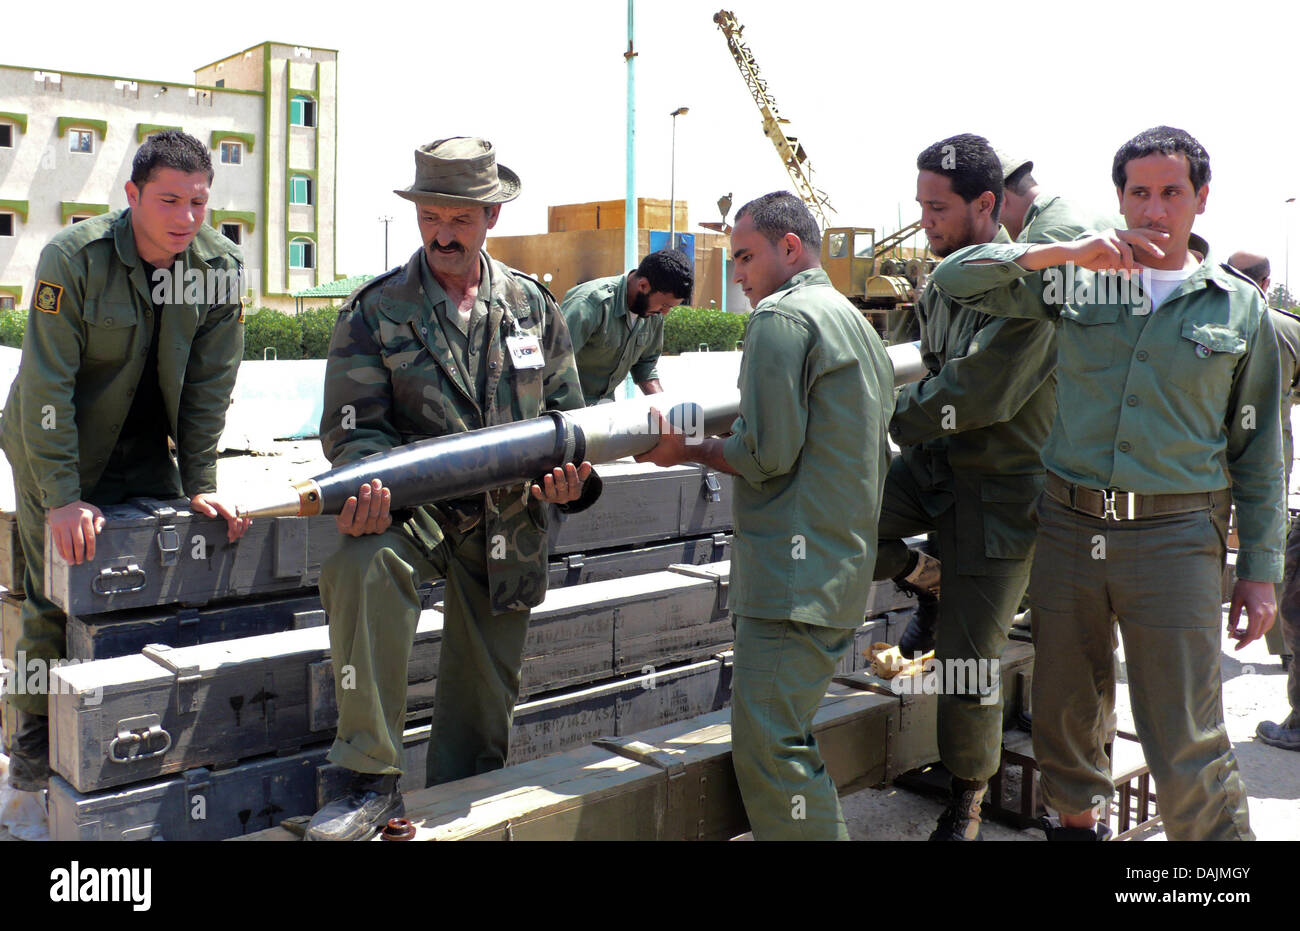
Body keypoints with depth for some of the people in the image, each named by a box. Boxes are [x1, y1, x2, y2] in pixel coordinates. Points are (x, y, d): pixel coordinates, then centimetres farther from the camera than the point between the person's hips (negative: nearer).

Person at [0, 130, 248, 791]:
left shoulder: (222, 266, -12)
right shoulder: (73, 257, -22)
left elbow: (208, 386, -5)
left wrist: (201, 484, -8)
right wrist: (61, 497, -25)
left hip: (145, 449, 3)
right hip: (55, 444, -3)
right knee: (55, 592, -3)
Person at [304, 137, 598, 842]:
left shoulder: (532, 305, 7)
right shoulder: (374, 310, 0)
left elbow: (566, 410, 14)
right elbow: (353, 427, -4)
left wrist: (571, 472, -7)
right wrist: (369, 486, -25)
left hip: (507, 520, 3)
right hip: (414, 506, -2)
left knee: (485, 693, 8)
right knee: (360, 567, -36)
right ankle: (372, 783, -23)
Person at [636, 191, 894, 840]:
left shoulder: (780, 316, -8)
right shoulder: (857, 323, 23)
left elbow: (767, 453, -15)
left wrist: (687, 452, 0)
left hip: (794, 577, -10)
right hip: (843, 566, 10)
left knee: (769, 745, -10)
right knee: (779, 735, 13)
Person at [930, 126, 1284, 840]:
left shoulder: (1239, 307, 6)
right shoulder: (1077, 280, 6)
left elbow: (1258, 450, 8)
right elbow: (954, 280, 1)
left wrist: (1259, 571, 4)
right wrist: (1065, 252, -11)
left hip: (1175, 537, -2)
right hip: (1068, 525, 2)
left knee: (1186, 749, -3)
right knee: (1065, 713, 15)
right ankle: (1076, 822, 38)